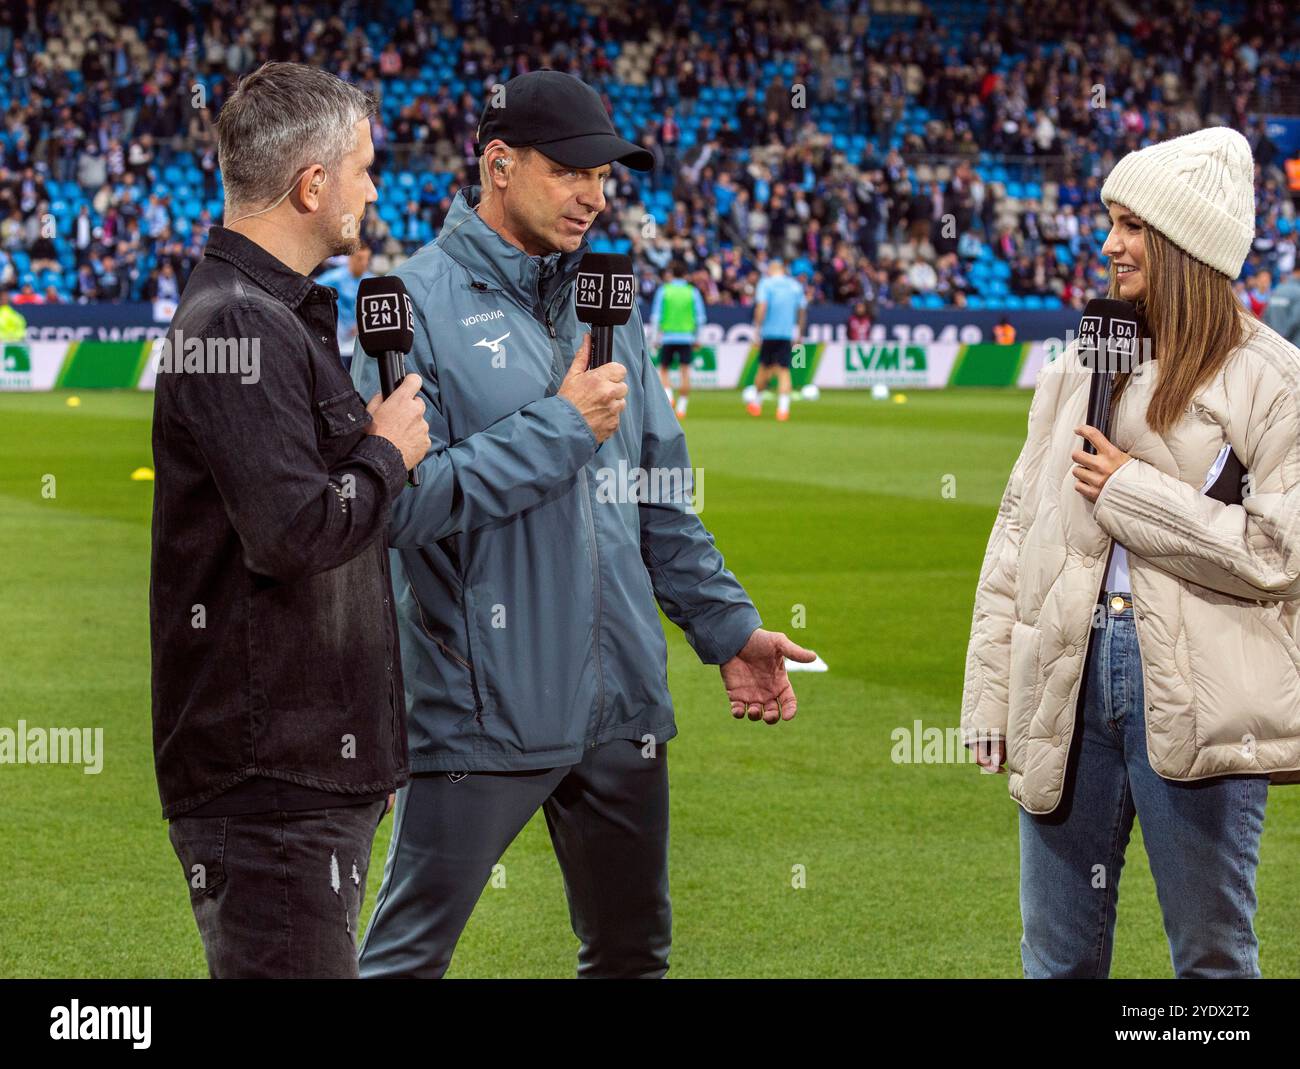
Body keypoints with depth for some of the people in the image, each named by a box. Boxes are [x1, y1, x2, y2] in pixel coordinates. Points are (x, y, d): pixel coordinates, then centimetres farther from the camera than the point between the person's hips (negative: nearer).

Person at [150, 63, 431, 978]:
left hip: (322, 764, 10)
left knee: (325, 962, 14)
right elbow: (296, 533, -25)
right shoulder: (237, 328, -17)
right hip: (268, 772, -10)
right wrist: (389, 453, -9)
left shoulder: (285, 317, 17)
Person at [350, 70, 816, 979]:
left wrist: (726, 625, 12)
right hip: (481, 708, -7)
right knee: (407, 957, 0)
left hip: (620, 702, 7)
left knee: (633, 953, 16)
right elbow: (401, 501, -19)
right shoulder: (420, 304, -8)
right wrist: (562, 426, -15)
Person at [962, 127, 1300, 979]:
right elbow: (1017, 533, 11)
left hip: (1195, 703, -5)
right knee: (1058, 955, 11)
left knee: (1213, 954, 5)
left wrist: (1133, 493, -10)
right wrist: (990, 697, 7)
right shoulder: (1086, 363, 11)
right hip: (1069, 681, 5)